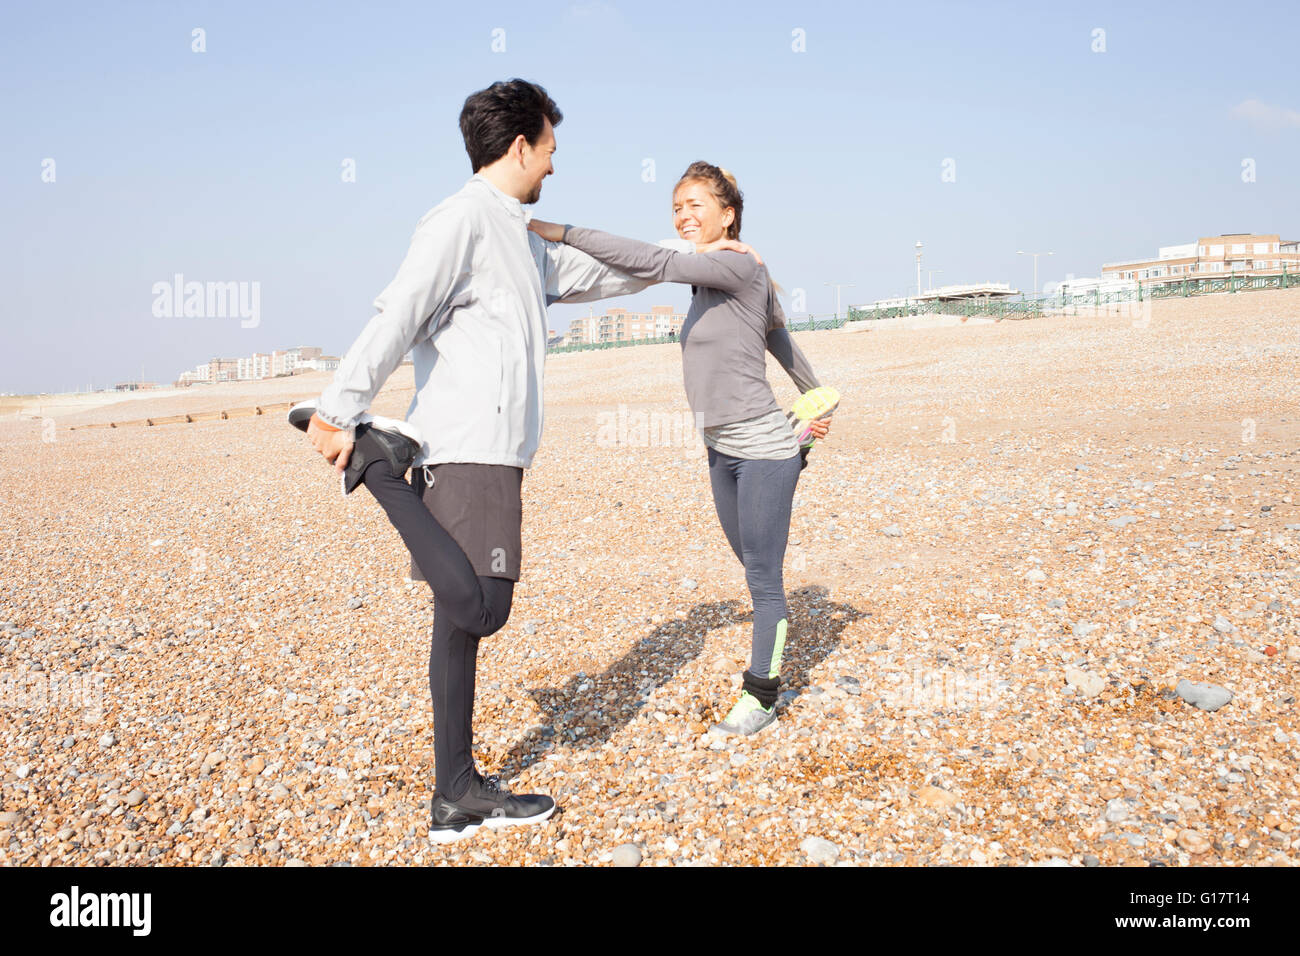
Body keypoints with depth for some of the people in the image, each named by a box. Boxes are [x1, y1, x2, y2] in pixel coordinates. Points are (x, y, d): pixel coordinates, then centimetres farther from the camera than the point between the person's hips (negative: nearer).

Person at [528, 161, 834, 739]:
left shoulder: (741, 266, -15)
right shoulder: (706, 282, 12)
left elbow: (654, 264, -26)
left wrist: (561, 232, -25)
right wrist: (814, 401, 34)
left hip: (762, 451, -9)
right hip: (722, 452, 9)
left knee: (763, 576, 0)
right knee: (753, 569, 18)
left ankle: (760, 695, 11)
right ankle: (767, 664, 33)